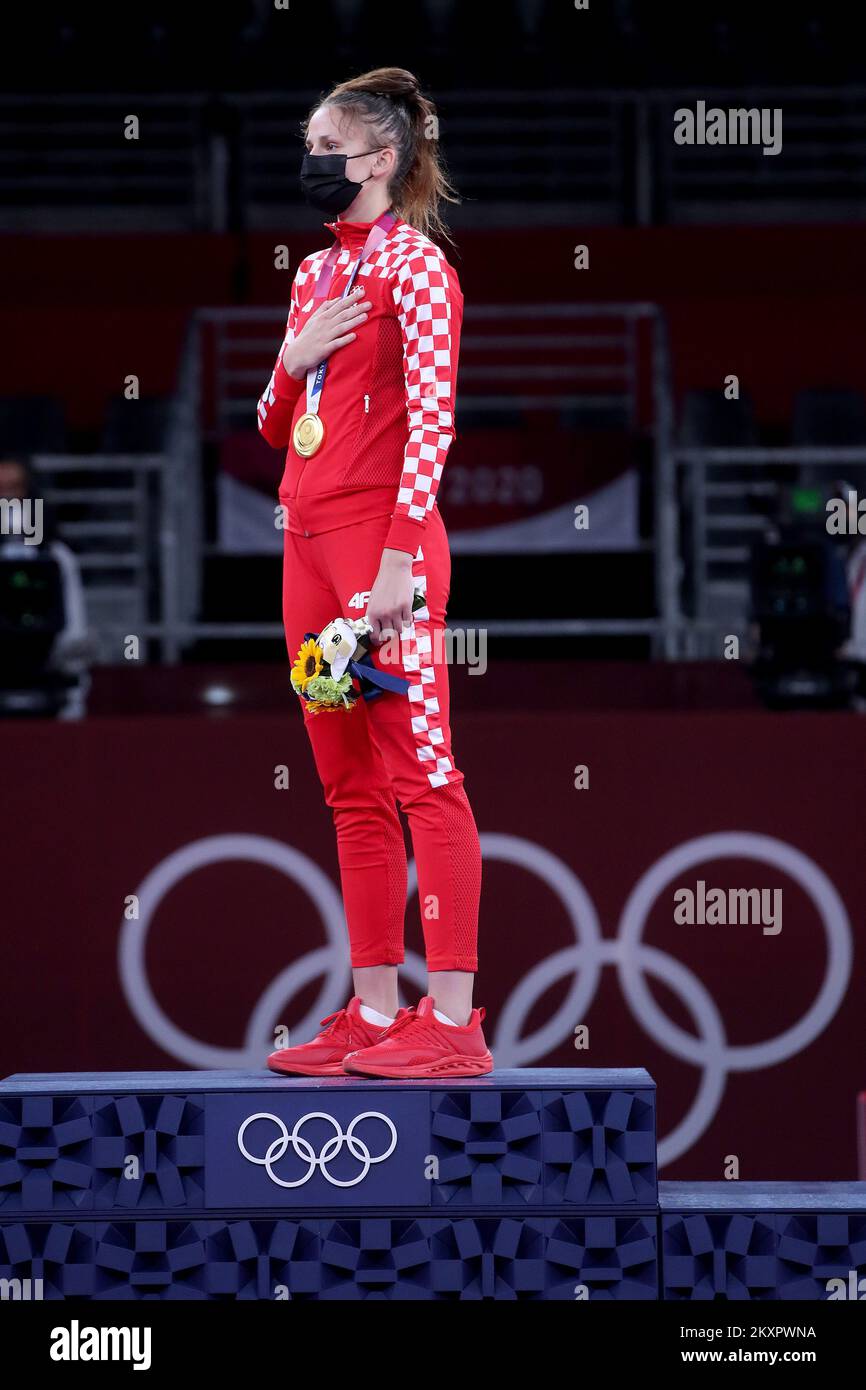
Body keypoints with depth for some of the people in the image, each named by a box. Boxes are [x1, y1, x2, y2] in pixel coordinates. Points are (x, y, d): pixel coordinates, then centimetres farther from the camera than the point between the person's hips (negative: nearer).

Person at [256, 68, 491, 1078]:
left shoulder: (412, 262, -5)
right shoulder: (316, 272, 19)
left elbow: (432, 419, -13)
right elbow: (275, 427, 23)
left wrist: (399, 558, -20)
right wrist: (295, 358, 2)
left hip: (382, 538, -9)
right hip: (308, 539, 9)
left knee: (422, 776, -10)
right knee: (351, 792, 8)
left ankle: (453, 1022, -12)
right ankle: (373, 1014, 11)